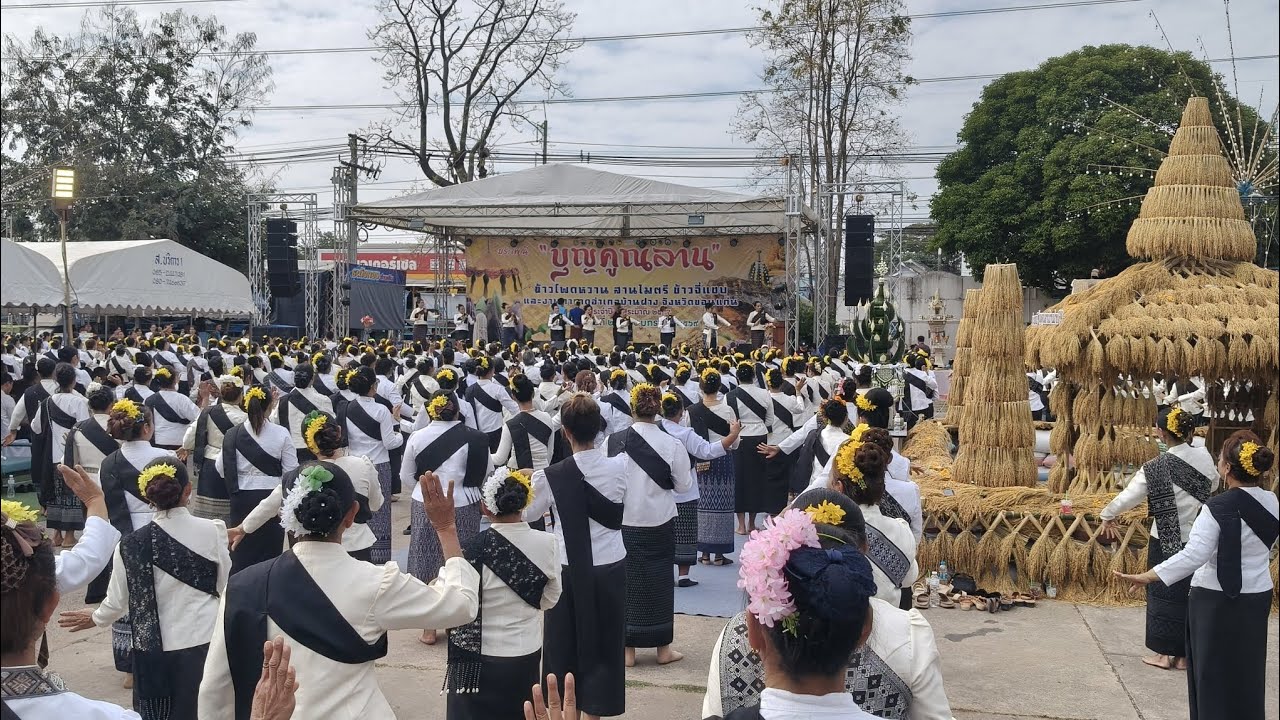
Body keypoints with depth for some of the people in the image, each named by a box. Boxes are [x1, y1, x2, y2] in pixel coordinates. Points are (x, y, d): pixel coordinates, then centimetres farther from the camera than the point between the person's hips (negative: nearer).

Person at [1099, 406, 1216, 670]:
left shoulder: (1155, 468, -19)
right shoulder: (1204, 457, -7)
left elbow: (1127, 497, -13)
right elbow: (1213, 485, 13)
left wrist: (1107, 516, 4)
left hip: (1166, 541, -4)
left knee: (1164, 593, 11)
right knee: (1190, 594, 14)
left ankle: (1164, 653, 18)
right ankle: (1185, 655, 22)